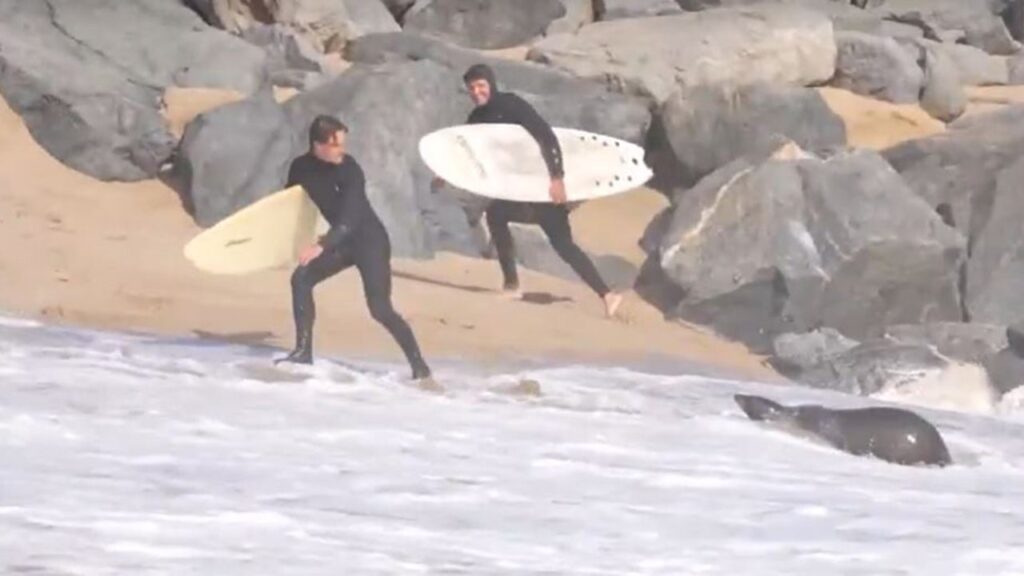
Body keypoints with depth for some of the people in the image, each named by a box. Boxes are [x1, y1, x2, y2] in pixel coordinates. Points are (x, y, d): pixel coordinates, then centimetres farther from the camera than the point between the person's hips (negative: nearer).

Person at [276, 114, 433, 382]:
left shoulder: (349, 169, -23)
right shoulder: (301, 168, -6)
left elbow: (350, 217, -31)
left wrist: (321, 246, -42)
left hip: (370, 239, -6)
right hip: (343, 241, 6)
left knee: (379, 308, -15)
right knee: (302, 278, -10)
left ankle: (419, 364, -7)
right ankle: (303, 350, -1)